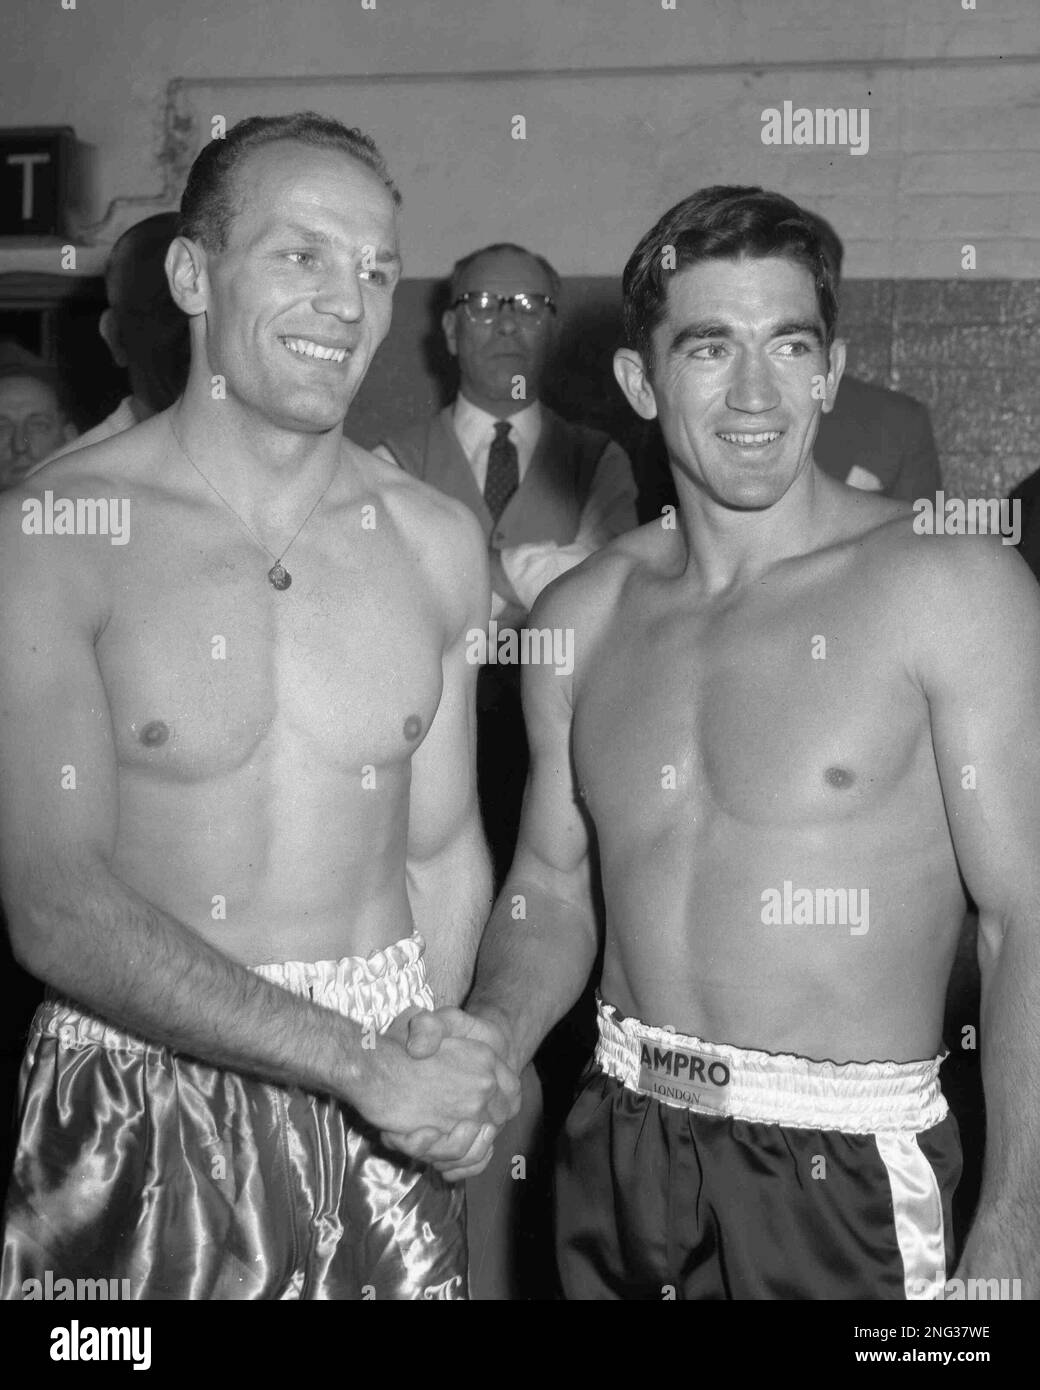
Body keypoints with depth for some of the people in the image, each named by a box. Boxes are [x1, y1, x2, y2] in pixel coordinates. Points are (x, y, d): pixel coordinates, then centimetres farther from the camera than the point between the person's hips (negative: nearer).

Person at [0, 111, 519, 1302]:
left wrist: (429, 1078, -3)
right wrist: (359, 1061, -18)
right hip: (132, 1124, -2)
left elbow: (442, 850, 8)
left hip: (381, 1120, 3)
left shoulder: (437, 543, 0)